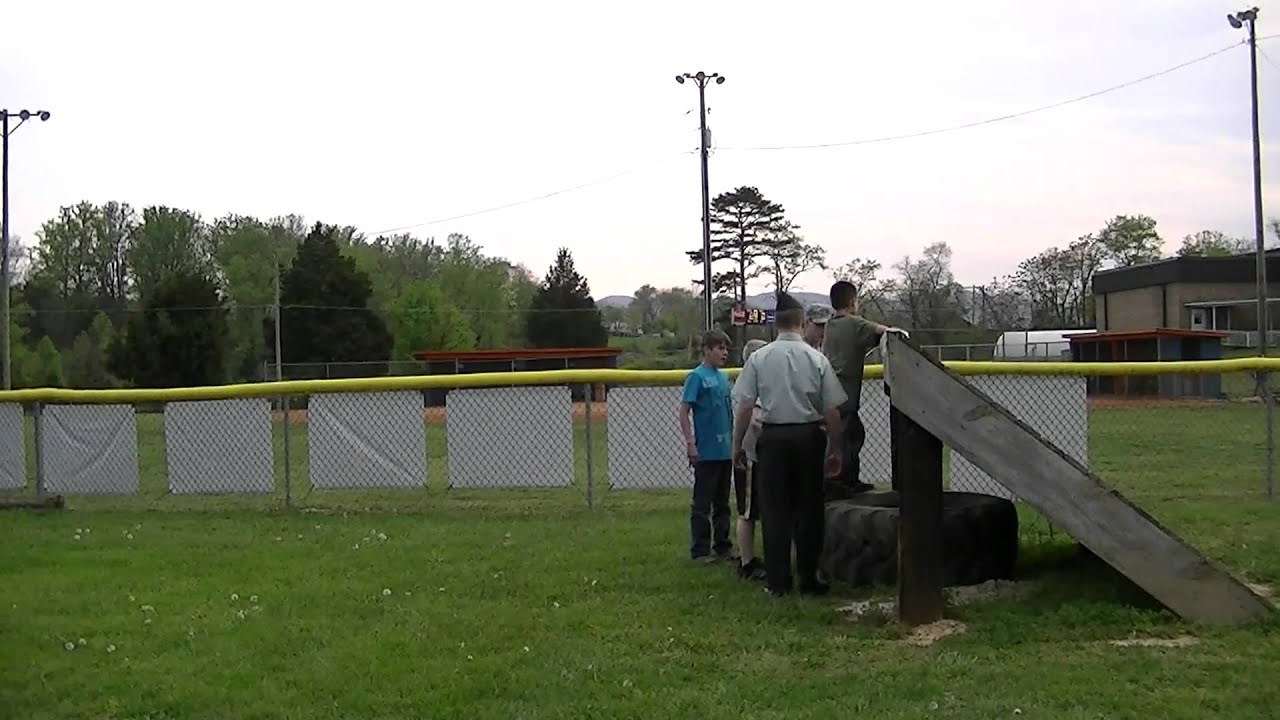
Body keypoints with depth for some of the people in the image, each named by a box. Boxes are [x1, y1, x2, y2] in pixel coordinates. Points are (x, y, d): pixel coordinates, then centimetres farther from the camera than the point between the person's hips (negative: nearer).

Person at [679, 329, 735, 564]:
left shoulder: (723, 377, 11)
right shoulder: (697, 376, -9)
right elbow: (684, 412, -11)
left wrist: (733, 443, 16)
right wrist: (690, 444, -16)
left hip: (725, 451, 7)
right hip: (706, 452, -7)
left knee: (722, 502, 15)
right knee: (702, 504, 1)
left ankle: (723, 546, 24)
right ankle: (700, 550, 7)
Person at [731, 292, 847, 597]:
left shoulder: (759, 358, -3)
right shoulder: (817, 359, -2)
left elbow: (744, 406, -5)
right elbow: (832, 410, -1)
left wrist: (737, 445, 5)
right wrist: (835, 450, 9)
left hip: (773, 437, 0)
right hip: (809, 437, 0)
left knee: (774, 509, 6)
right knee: (809, 509, 9)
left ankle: (778, 582, 8)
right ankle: (808, 580, 14)